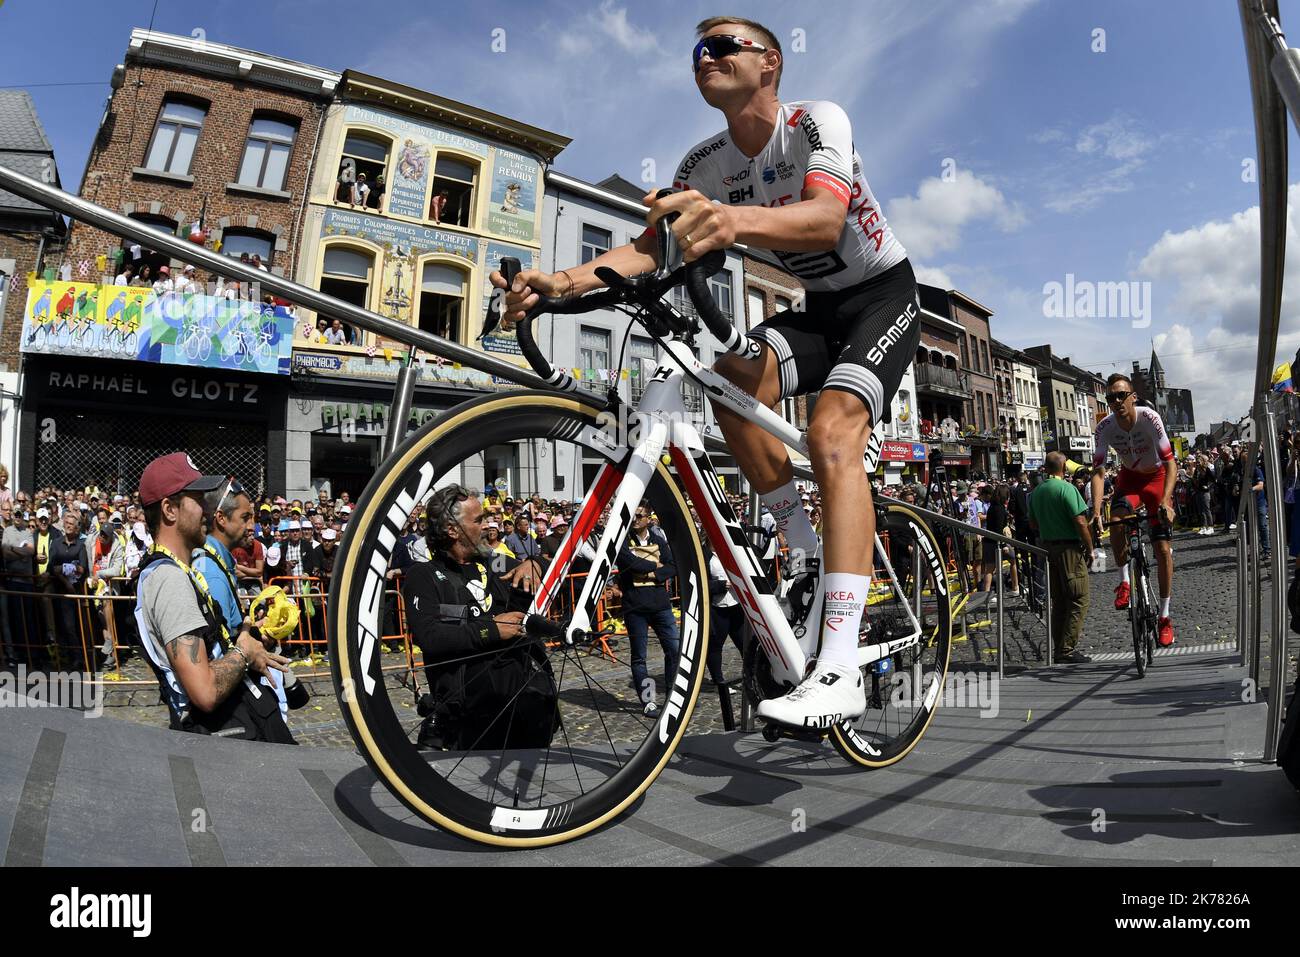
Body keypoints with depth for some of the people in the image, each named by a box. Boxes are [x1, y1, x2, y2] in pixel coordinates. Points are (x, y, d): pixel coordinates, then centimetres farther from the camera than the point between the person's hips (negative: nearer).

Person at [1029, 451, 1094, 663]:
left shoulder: (1036, 492, 8)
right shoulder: (1066, 488, -13)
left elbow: (1033, 523, 14)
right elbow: (1080, 522, -15)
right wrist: (1090, 548, -6)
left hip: (1048, 548, 7)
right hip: (1069, 548, -7)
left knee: (1059, 601, 14)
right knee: (1078, 600, -2)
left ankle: (1058, 648, 17)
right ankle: (1068, 649, -4)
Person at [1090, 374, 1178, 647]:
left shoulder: (1149, 417, -27)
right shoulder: (1105, 427, -20)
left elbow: (1170, 462, -29)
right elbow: (1098, 471, -21)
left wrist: (1165, 501, -43)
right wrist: (1096, 511, -33)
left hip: (1157, 478, -2)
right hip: (1129, 477, 2)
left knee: (1162, 546, -5)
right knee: (1116, 521, -30)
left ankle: (1165, 616, 5)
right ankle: (1124, 581, -8)